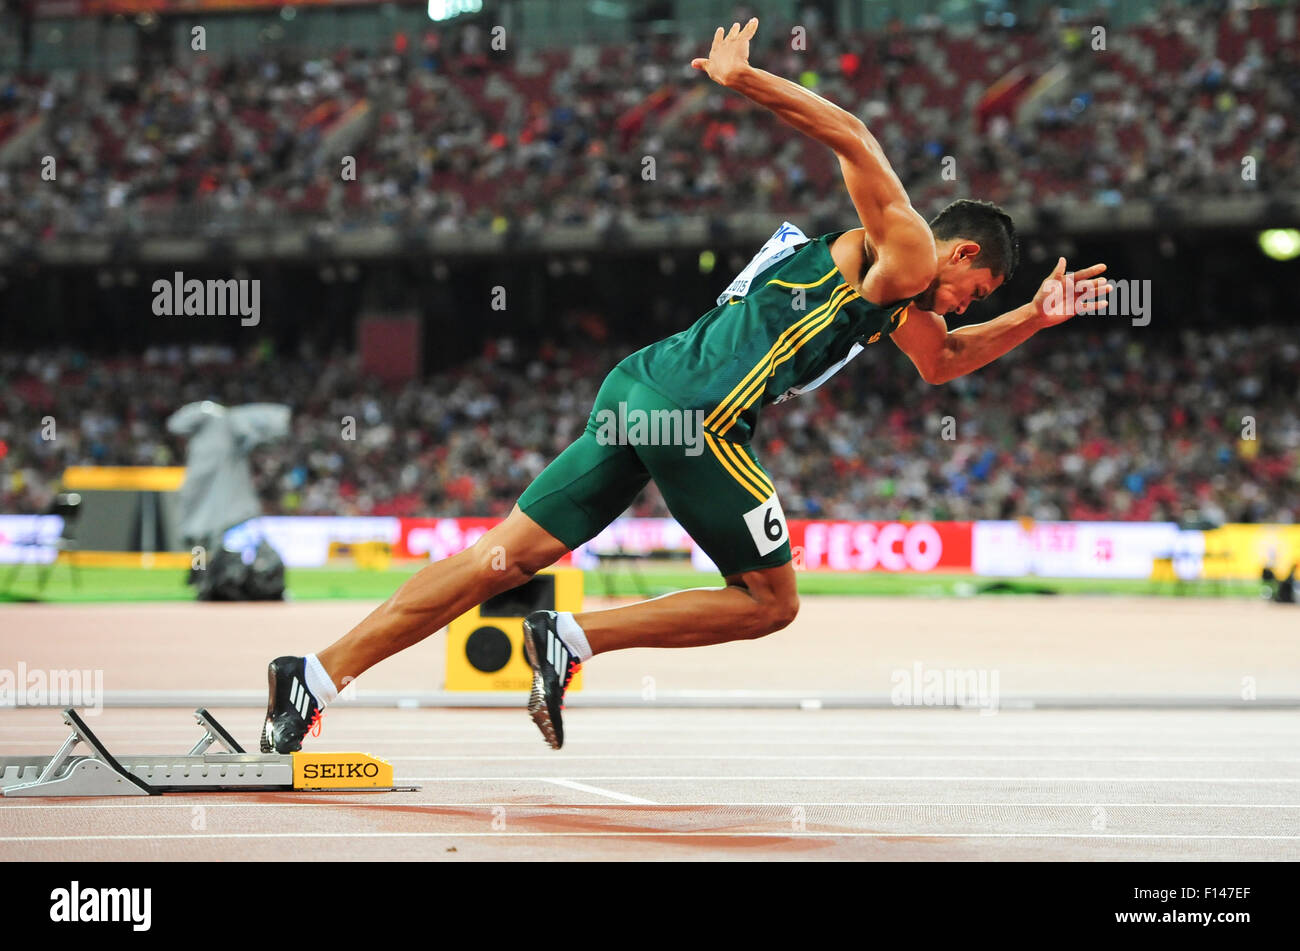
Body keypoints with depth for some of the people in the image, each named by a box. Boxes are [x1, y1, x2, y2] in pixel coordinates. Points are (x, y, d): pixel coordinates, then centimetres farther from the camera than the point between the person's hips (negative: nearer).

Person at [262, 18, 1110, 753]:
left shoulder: (899, 292, 31)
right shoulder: (906, 251, 3)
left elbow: (941, 359, 46)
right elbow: (852, 137, -8)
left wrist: (1032, 319, 37)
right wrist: (744, 80, -14)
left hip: (640, 390, 9)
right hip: (698, 413, -9)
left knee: (503, 559, 3)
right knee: (771, 602, 5)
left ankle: (318, 676, -5)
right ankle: (572, 640, -7)